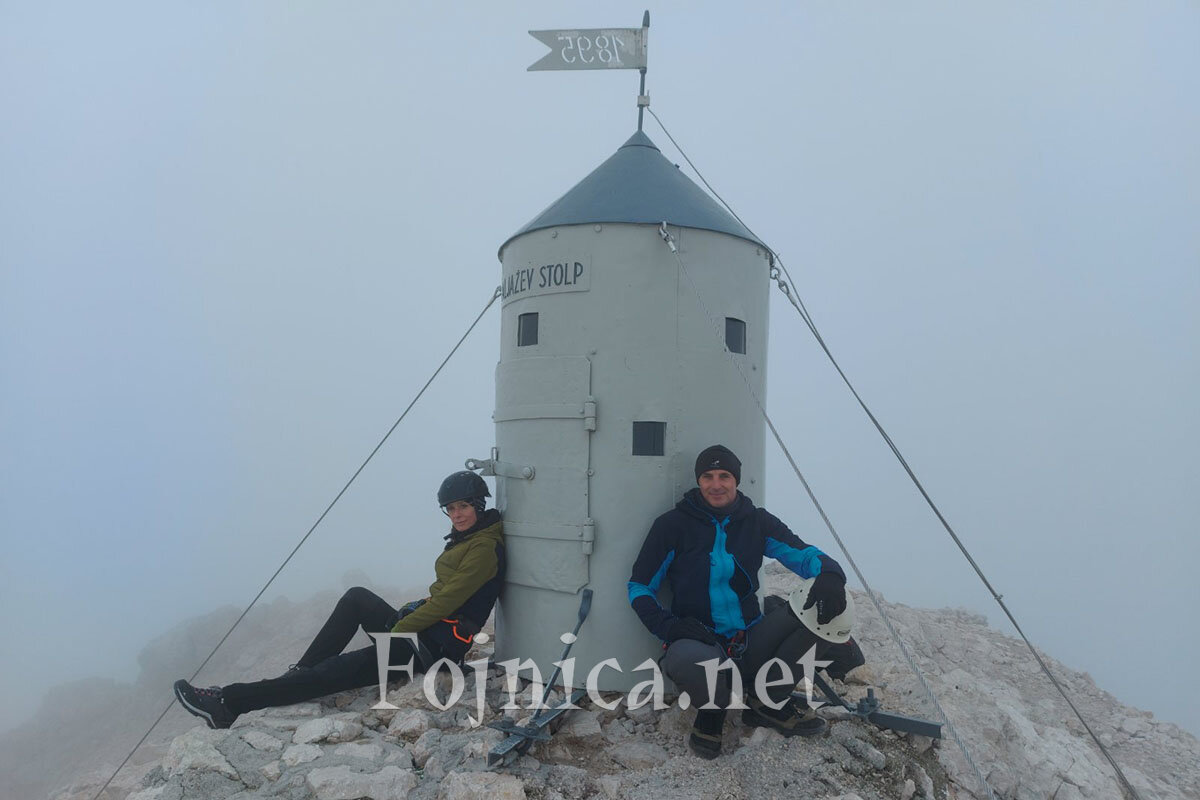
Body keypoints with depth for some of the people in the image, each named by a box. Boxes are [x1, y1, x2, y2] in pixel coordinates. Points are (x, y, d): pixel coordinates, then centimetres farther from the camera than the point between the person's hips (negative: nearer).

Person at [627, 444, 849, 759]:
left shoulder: (757, 521, 6)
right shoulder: (673, 524, -3)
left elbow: (804, 555, 2)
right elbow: (639, 587, 1)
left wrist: (829, 575, -23)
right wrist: (667, 626, -18)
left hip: (751, 645, 4)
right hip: (699, 642, -3)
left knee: (824, 605, -16)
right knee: (687, 661, -42)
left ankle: (768, 701, 0)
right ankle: (712, 710, -1)